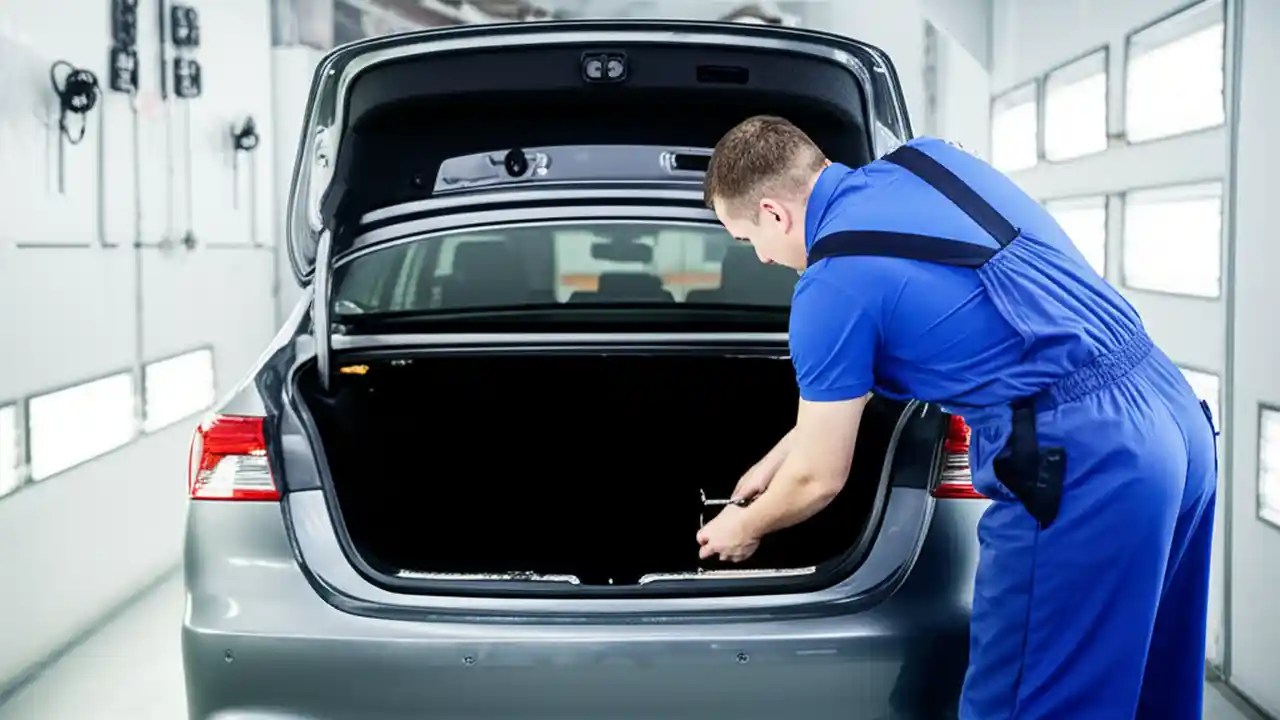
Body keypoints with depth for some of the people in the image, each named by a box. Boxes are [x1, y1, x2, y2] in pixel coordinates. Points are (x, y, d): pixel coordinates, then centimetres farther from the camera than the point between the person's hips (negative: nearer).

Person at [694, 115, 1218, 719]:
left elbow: (818, 480, 3)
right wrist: (778, 456, 33)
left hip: (1080, 464, -9)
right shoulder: (928, 158, 16)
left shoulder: (833, 285, -8)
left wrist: (744, 528, 25)